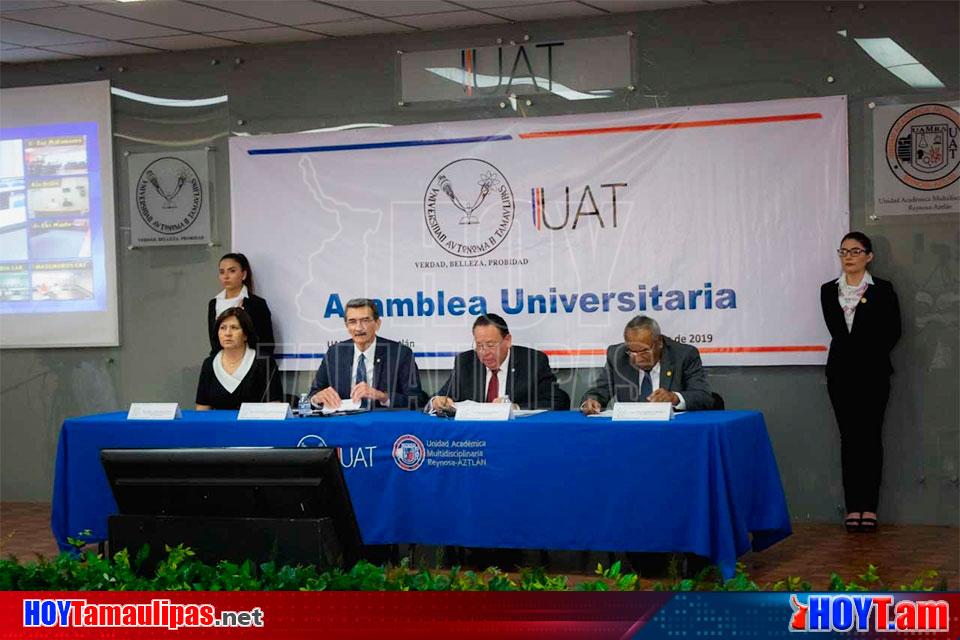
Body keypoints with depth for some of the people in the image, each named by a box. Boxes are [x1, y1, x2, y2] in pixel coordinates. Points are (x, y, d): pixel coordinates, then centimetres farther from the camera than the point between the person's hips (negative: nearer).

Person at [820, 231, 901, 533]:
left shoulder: (883, 290, 2)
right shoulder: (829, 291, 9)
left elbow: (892, 331, -2)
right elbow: (837, 331, 2)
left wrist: (869, 354, -6)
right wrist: (856, 352, -7)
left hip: (873, 372, -2)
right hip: (841, 372, 2)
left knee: (870, 437, -1)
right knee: (849, 437, 2)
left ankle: (870, 506, 1)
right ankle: (853, 506, 3)